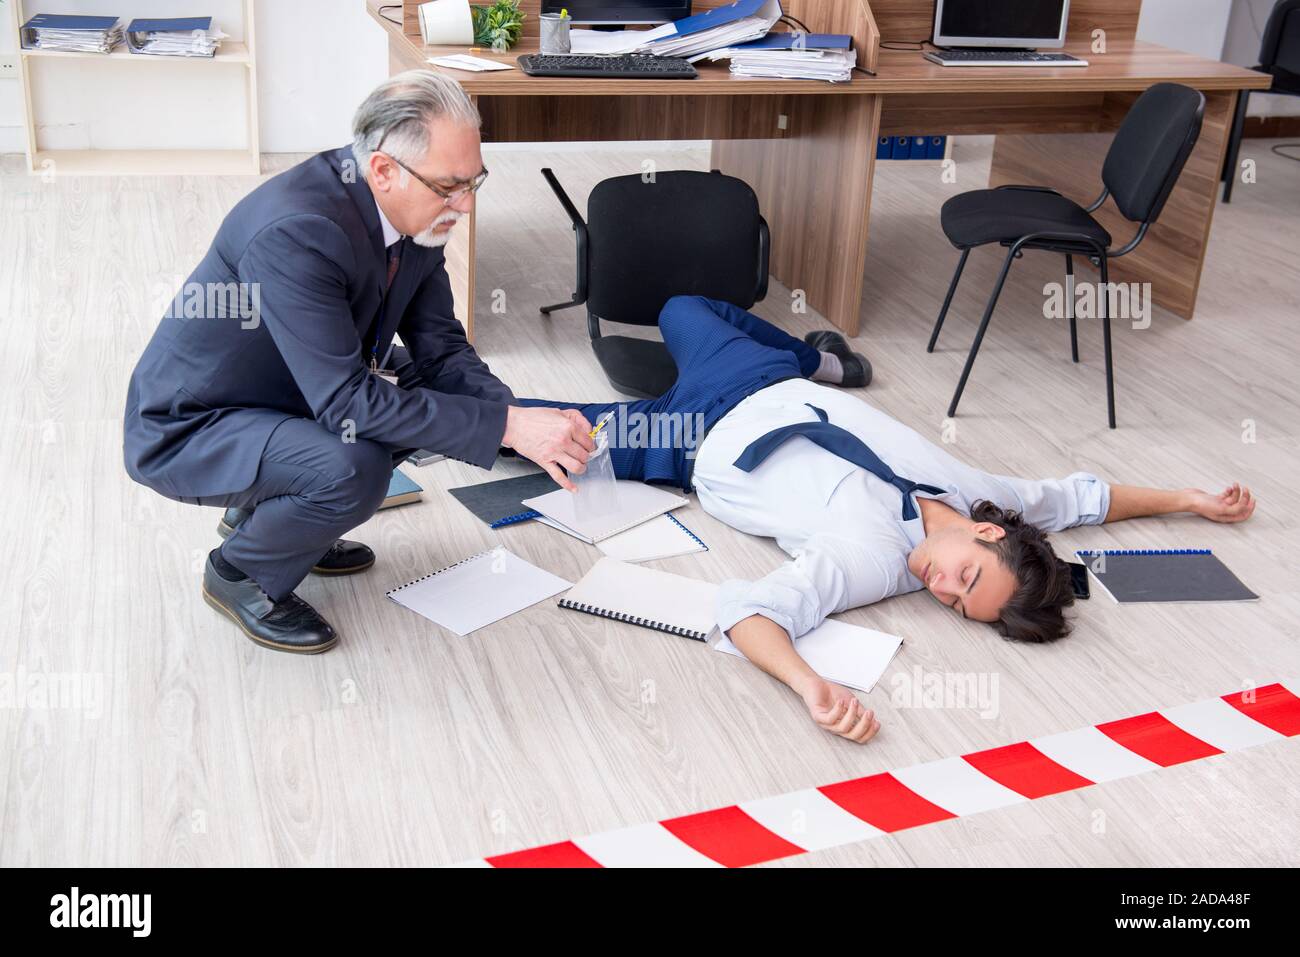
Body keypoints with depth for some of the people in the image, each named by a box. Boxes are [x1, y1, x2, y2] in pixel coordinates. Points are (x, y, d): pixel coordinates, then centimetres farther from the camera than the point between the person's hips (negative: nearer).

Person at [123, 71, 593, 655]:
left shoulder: (414, 213, -8)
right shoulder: (296, 231, -34)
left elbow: (441, 348, -2)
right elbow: (347, 403, -35)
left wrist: (519, 416, -21)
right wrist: (506, 429, -35)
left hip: (285, 396, 9)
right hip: (184, 431, -9)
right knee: (352, 469, -31)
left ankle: (262, 512, 15)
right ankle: (239, 573, 1)